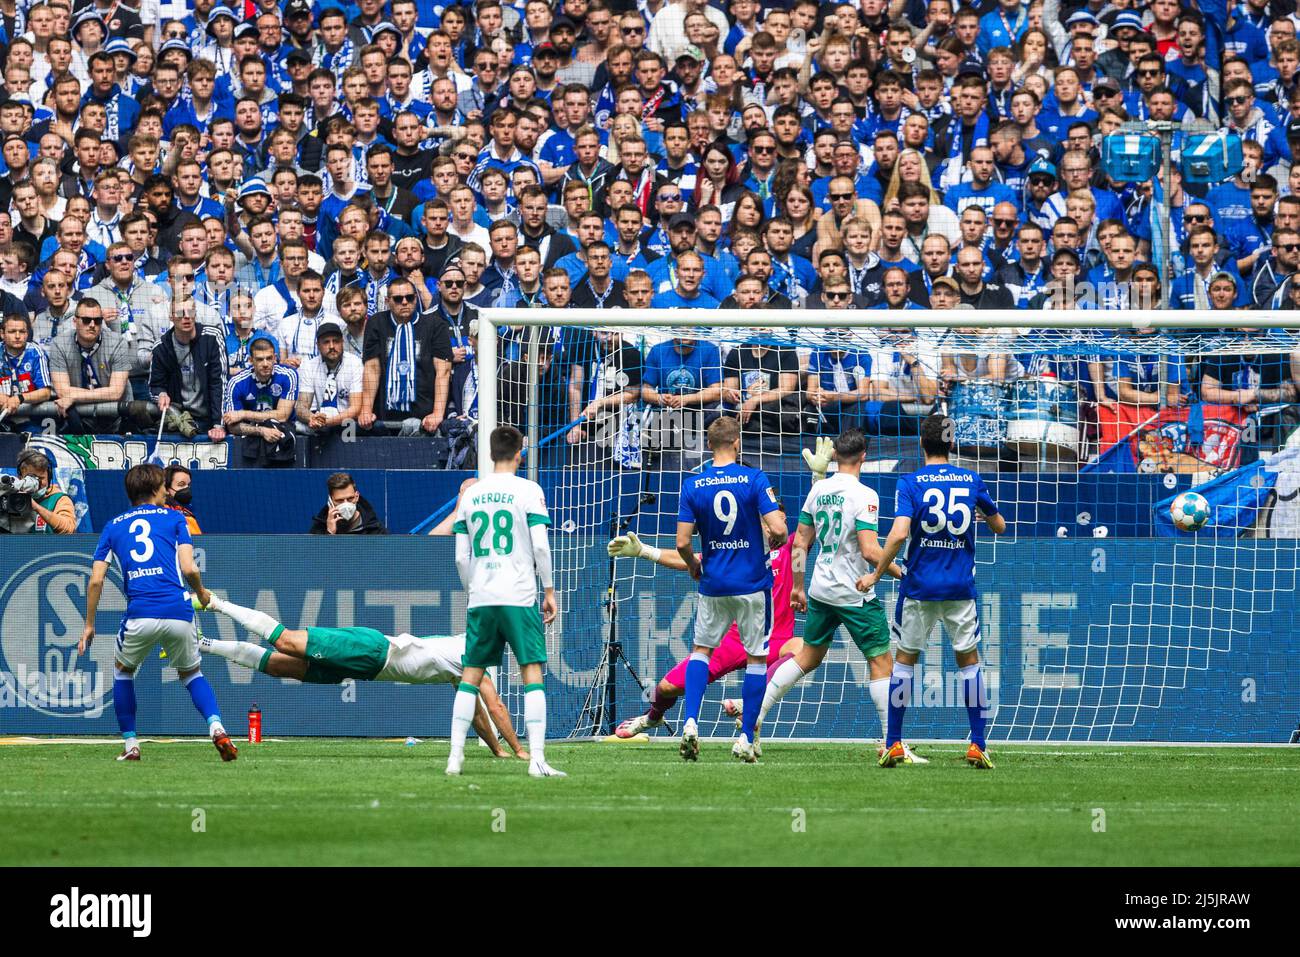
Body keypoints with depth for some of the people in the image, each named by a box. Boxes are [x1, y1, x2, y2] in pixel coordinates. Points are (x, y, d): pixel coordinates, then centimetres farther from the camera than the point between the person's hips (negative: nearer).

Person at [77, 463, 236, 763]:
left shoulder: (113, 527, 17)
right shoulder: (174, 519, 12)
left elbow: (96, 581, 11)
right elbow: (189, 569, 0)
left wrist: (89, 625, 19)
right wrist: (202, 595, 21)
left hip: (139, 615, 0)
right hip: (178, 612, 0)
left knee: (122, 670, 26)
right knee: (191, 674, 21)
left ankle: (130, 745, 17)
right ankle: (216, 728, -4)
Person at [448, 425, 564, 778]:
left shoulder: (470, 495, 9)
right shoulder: (528, 491, -3)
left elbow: (461, 556, 9)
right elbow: (540, 545, -8)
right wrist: (549, 591, 0)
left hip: (480, 599, 4)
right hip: (520, 596, -4)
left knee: (470, 676, 9)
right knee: (532, 673, -3)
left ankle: (455, 756, 5)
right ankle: (537, 759, -13)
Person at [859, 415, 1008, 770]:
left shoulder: (910, 484, -7)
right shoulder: (972, 481, 2)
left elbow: (899, 533, -20)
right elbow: (999, 526, 14)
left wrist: (876, 574, -10)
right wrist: (984, 513, 36)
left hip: (919, 587, -1)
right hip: (961, 589, 1)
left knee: (904, 658, 11)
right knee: (969, 660, 11)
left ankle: (893, 744, 9)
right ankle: (978, 746, 5)